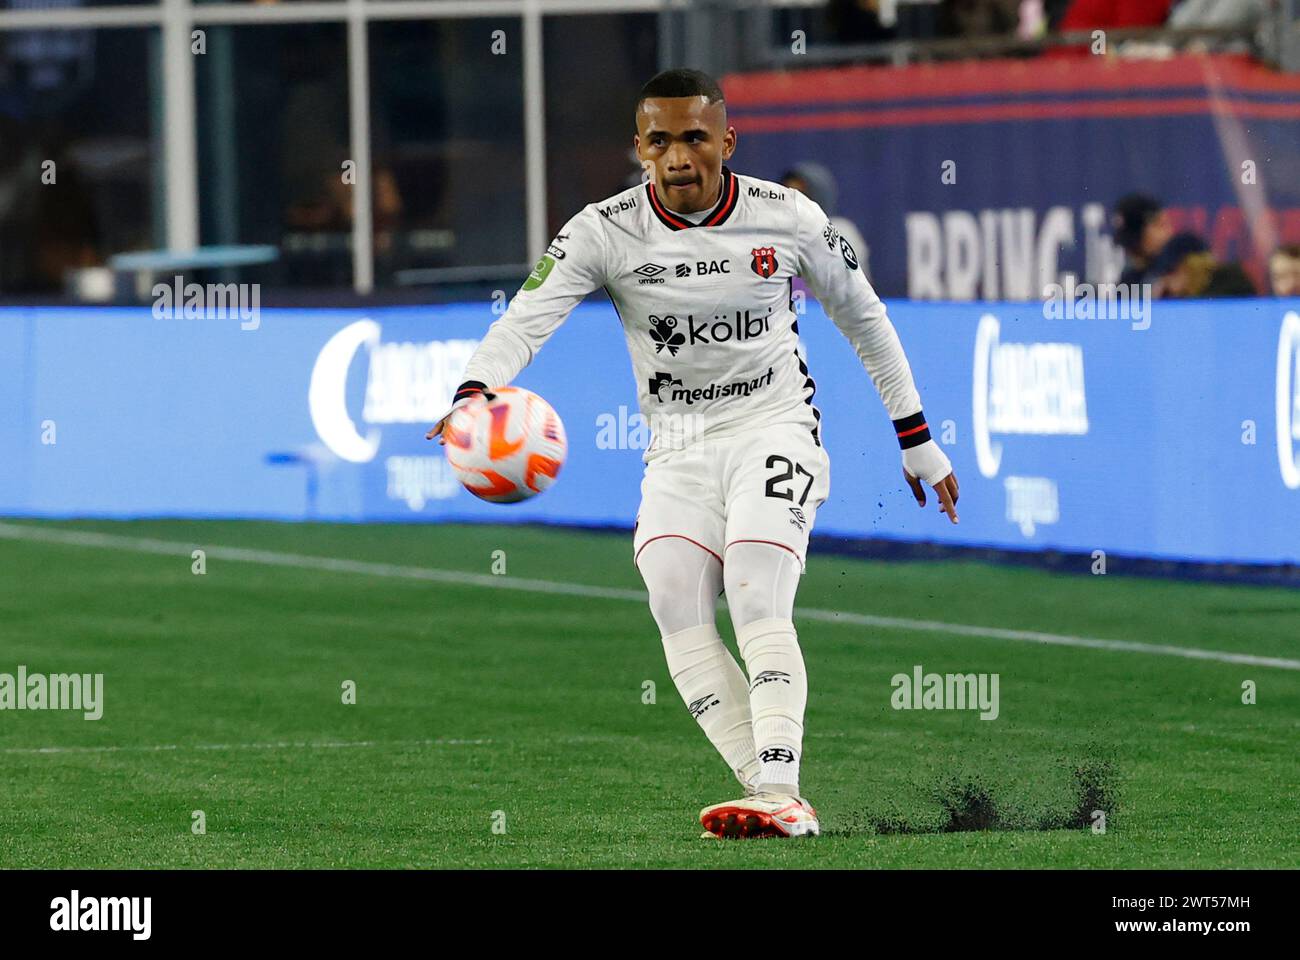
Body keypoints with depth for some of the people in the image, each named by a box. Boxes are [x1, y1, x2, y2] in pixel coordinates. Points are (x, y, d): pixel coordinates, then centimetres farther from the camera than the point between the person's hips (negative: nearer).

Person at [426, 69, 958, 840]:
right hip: (678, 449, 2)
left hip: (774, 428, -2)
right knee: (675, 600, -18)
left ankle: (779, 796, -29)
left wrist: (918, 441, 12)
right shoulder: (605, 232, -7)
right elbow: (527, 318, -20)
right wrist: (476, 391, -41)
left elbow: (864, 319, 8)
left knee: (757, 598, -22)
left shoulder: (789, 219, -5)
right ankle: (773, 793, -17)